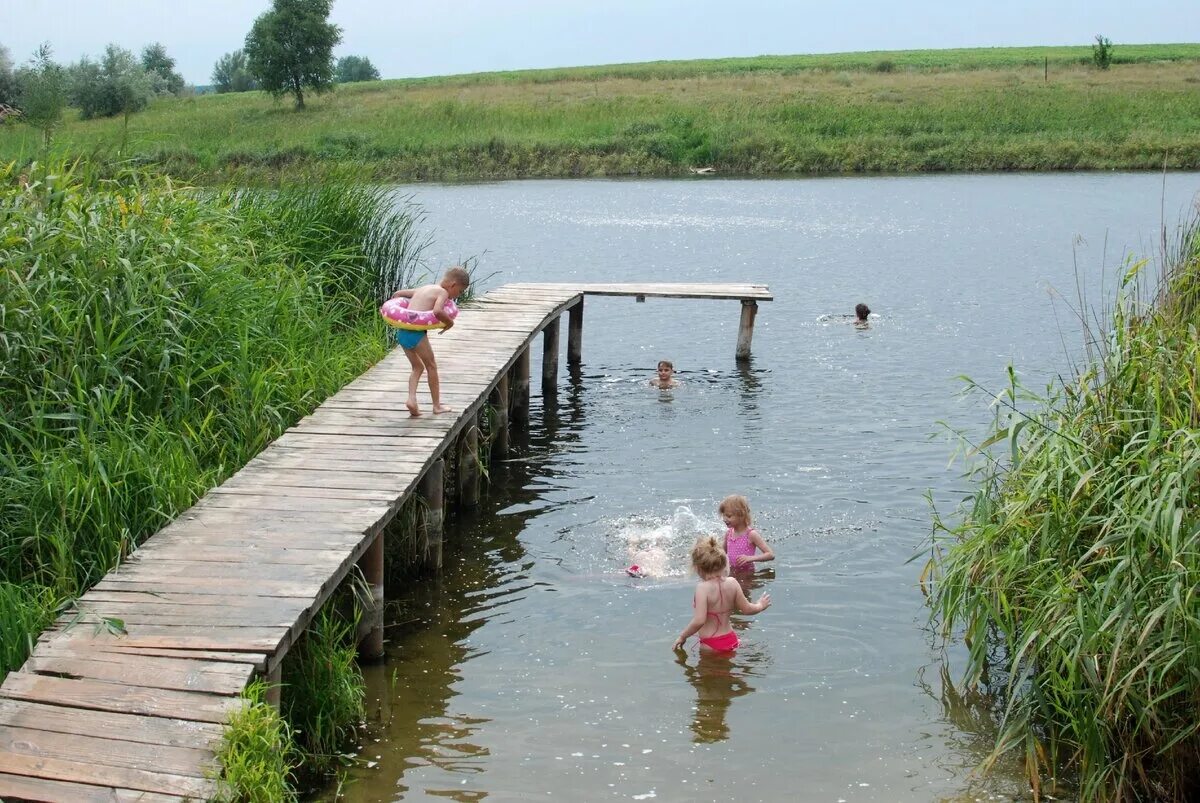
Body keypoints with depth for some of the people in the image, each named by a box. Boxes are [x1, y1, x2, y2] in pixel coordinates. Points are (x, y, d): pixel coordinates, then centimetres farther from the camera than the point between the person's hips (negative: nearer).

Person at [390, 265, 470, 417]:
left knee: (418, 367, 21)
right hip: (416, 331, -7)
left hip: (401, 332, 7)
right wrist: (450, 321, -5)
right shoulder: (443, 292, -2)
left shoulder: (423, 288, 23)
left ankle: (411, 398, 2)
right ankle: (437, 405, 17)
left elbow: (397, 294, 30)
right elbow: (437, 311, -22)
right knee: (431, 366, 10)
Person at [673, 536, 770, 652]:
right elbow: (746, 609, 9)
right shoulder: (732, 583, -2)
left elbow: (699, 620, -25)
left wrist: (682, 637, -11)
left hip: (711, 646, -6)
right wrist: (760, 606, 30)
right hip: (731, 641, 6)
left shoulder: (703, 587, -19)